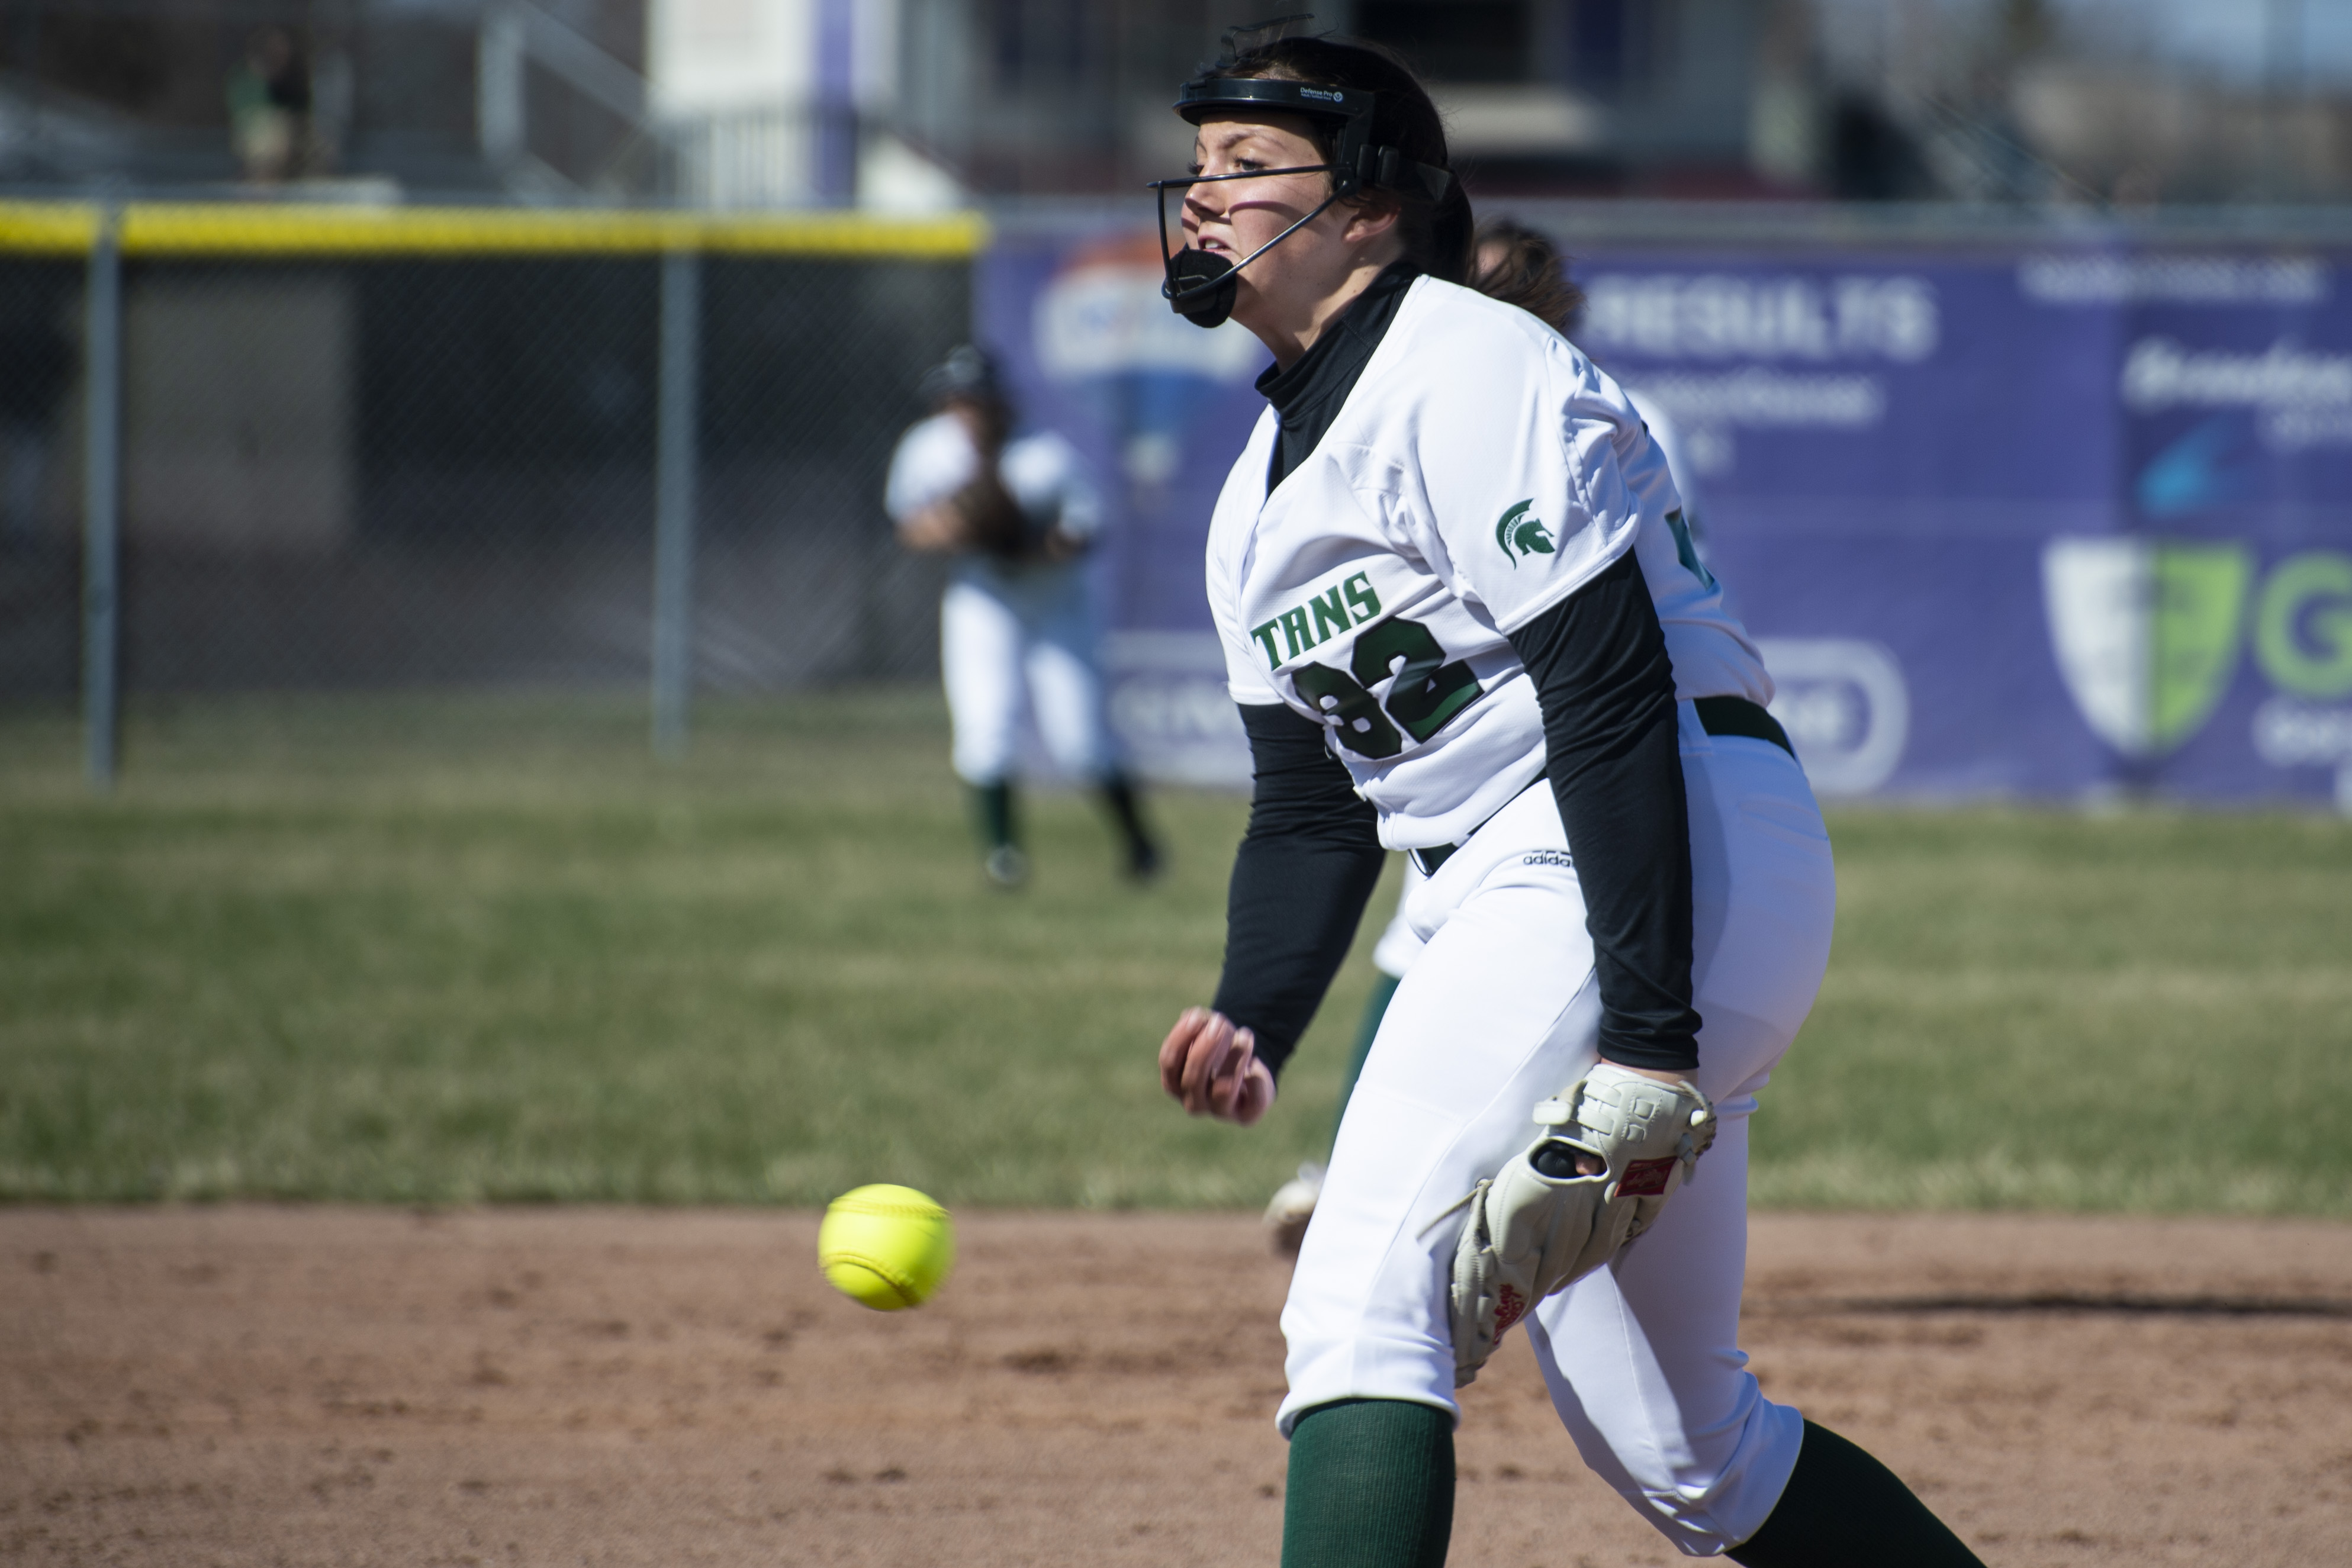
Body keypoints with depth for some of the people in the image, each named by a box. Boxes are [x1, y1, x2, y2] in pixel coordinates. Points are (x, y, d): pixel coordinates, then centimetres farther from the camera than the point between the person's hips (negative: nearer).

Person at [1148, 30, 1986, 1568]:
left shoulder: (1463, 377, -11)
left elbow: (1617, 708, -19)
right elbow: (1313, 807, 17)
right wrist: (1254, 1021, -3)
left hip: (1674, 859, -10)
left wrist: (1651, 1034, -25)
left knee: (1368, 1290, -23)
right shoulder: (1264, 489, 18)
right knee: (1671, 1441, 12)